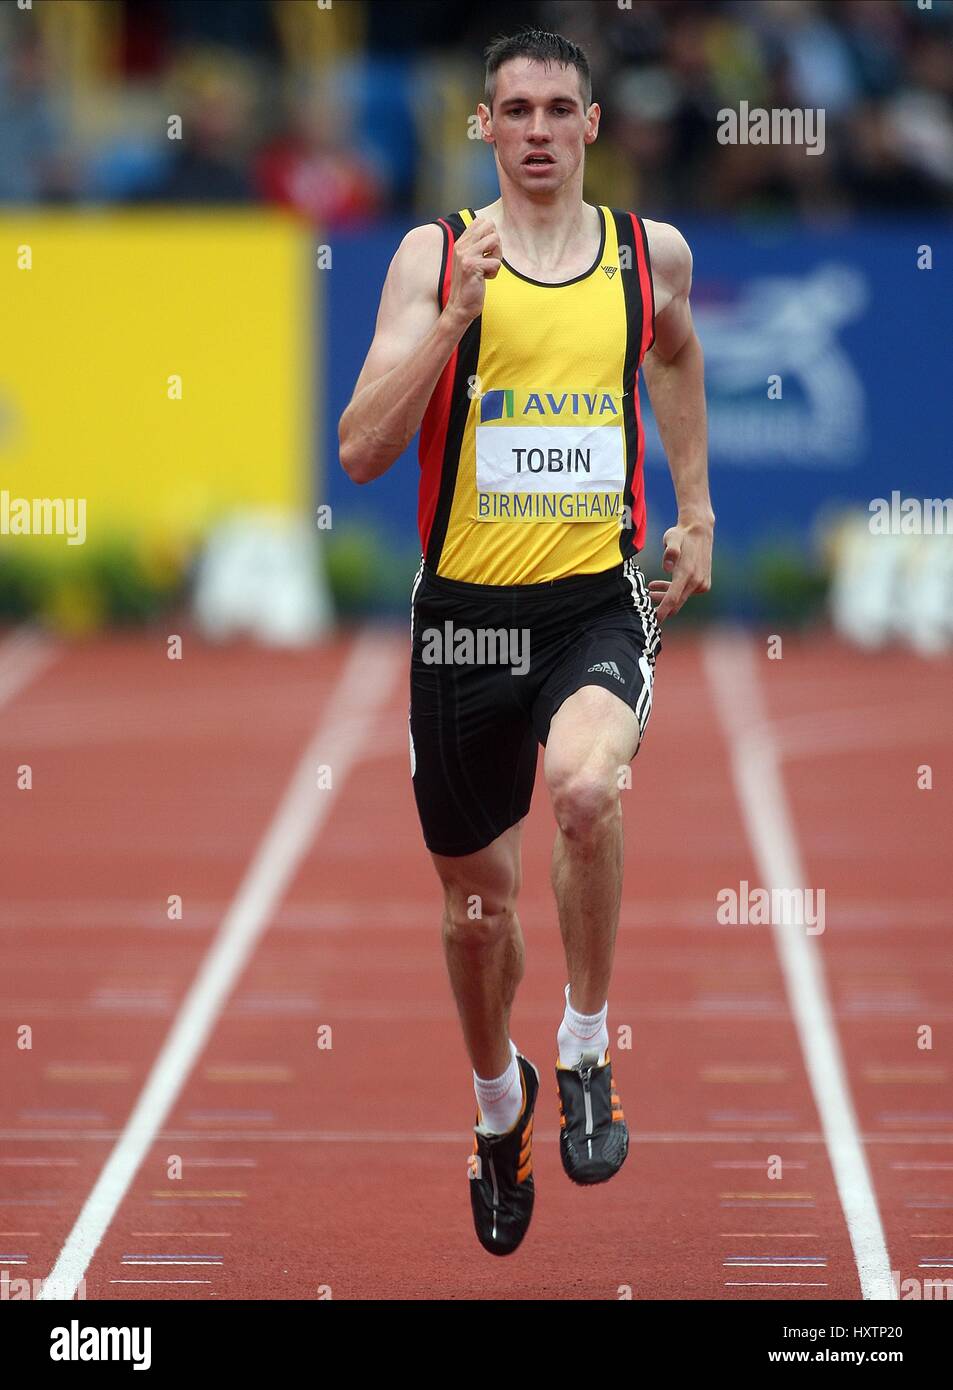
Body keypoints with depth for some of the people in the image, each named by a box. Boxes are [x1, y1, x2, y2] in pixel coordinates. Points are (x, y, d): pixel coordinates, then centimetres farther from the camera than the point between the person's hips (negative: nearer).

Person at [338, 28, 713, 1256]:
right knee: (477, 901, 13)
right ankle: (499, 1099, 42)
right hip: (466, 604, 1)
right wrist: (453, 316, -20)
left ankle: (586, 1055, -12)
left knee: (584, 789, -32)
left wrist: (697, 513, 23)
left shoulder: (652, 253, 3)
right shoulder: (434, 256, -3)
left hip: (600, 598, -1)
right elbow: (362, 451, -11)